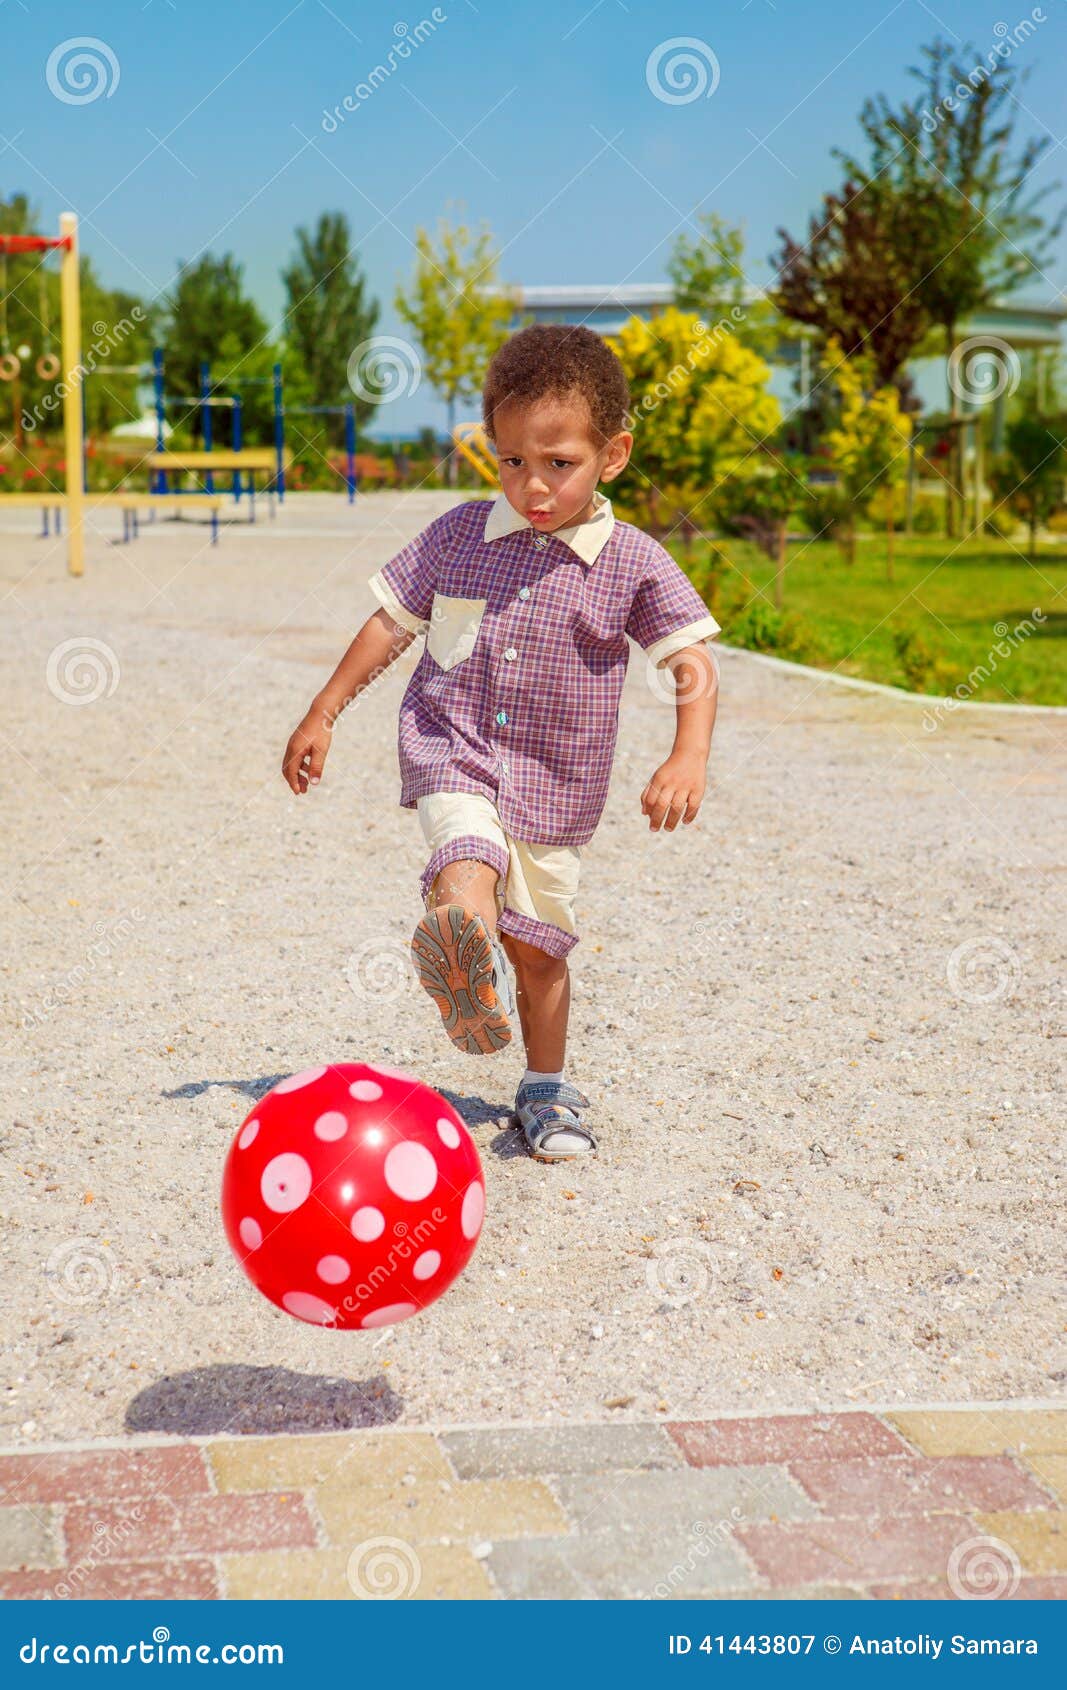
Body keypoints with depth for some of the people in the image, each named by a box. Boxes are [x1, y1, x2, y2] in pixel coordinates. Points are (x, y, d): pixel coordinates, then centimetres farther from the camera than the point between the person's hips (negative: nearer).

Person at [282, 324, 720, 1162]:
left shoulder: (634, 562, -7)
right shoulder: (460, 535, -2)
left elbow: (692, 661, -12)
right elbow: (391, 622, 6)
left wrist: (689, 757, -29)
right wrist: (322, 715, 7)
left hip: (554, 786, 1)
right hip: (453, 754, 0)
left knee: (538, 945, 11)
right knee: (468, 863, -32)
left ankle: (547, 1089, 30)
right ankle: (464, 960, -62)